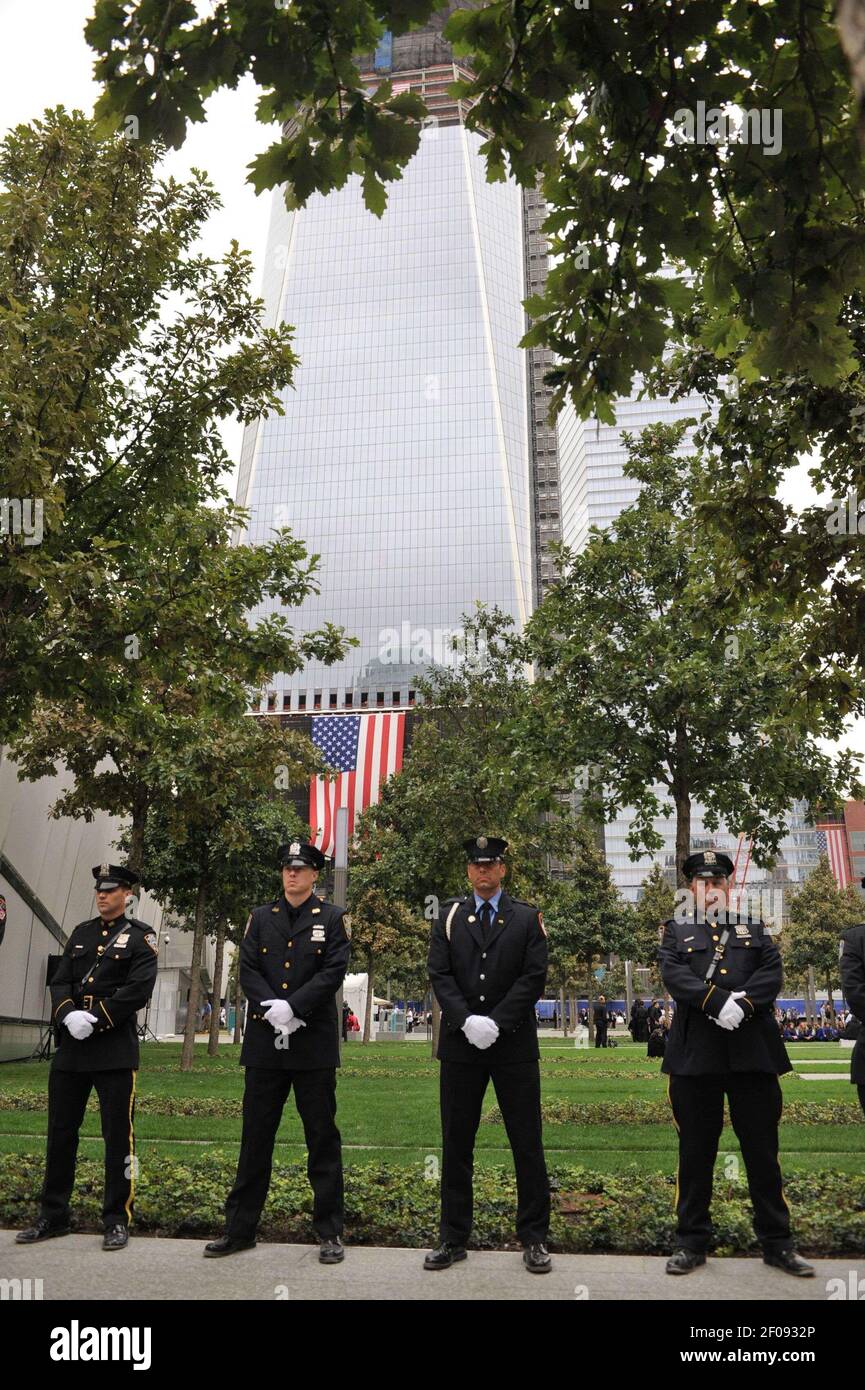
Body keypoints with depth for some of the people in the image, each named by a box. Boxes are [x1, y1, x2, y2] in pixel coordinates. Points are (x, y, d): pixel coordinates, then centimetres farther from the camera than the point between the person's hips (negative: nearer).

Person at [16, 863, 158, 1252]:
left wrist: (94, 1018, -17)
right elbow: (60, 982, 8)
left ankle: (117, 1220, 12)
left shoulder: (141, 936, -1)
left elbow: (138, 990, -12)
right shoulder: (81, 932, 14)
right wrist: (68, 1015, -12)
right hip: (71, 1046, 5)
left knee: (118, 1135, 1)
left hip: (115, 1049, -5)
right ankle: (53, 1216, 25)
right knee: (60, 1132, 11)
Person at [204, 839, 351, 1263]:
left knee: (322, 1137, 4)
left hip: (314, 1042, -2)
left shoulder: (332, 918, 2)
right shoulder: (260, 917, 10)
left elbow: (333, 972, -8)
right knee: (255, 1136, 10)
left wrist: (293, 1007, -17)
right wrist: (272, 1008, -14)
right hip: (264, 1041, 3)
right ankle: (239, 1228, 21)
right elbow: (248, 971, 3)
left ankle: (329, 1232, 15)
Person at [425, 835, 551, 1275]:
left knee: (527, 1144, 4)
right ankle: (453, 1238, 20)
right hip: (460, 1045, 2)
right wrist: (467, 1020, -14)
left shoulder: (527, 919, 4)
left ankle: (534, 1239, 17)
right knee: (456, 1144, 8)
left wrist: (495, 1022, -14)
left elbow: (534, 977, -5)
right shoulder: (449, 917, 7)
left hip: (514, 1044, -1)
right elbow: (439, 975, 0)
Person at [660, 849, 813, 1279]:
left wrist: (743, 1004, -16)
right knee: (695, 1151, 6)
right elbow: (673, 975, -6)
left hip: (752, 1050, 1)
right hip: (695, 1053, -1)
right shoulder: (677, 931, 11)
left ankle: (777, 1243, 20)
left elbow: (773, 972, 0)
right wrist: (720, 1001, -19)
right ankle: (692, 1243, 17)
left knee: (762, 1150, 8)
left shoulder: (755, 928, 15)